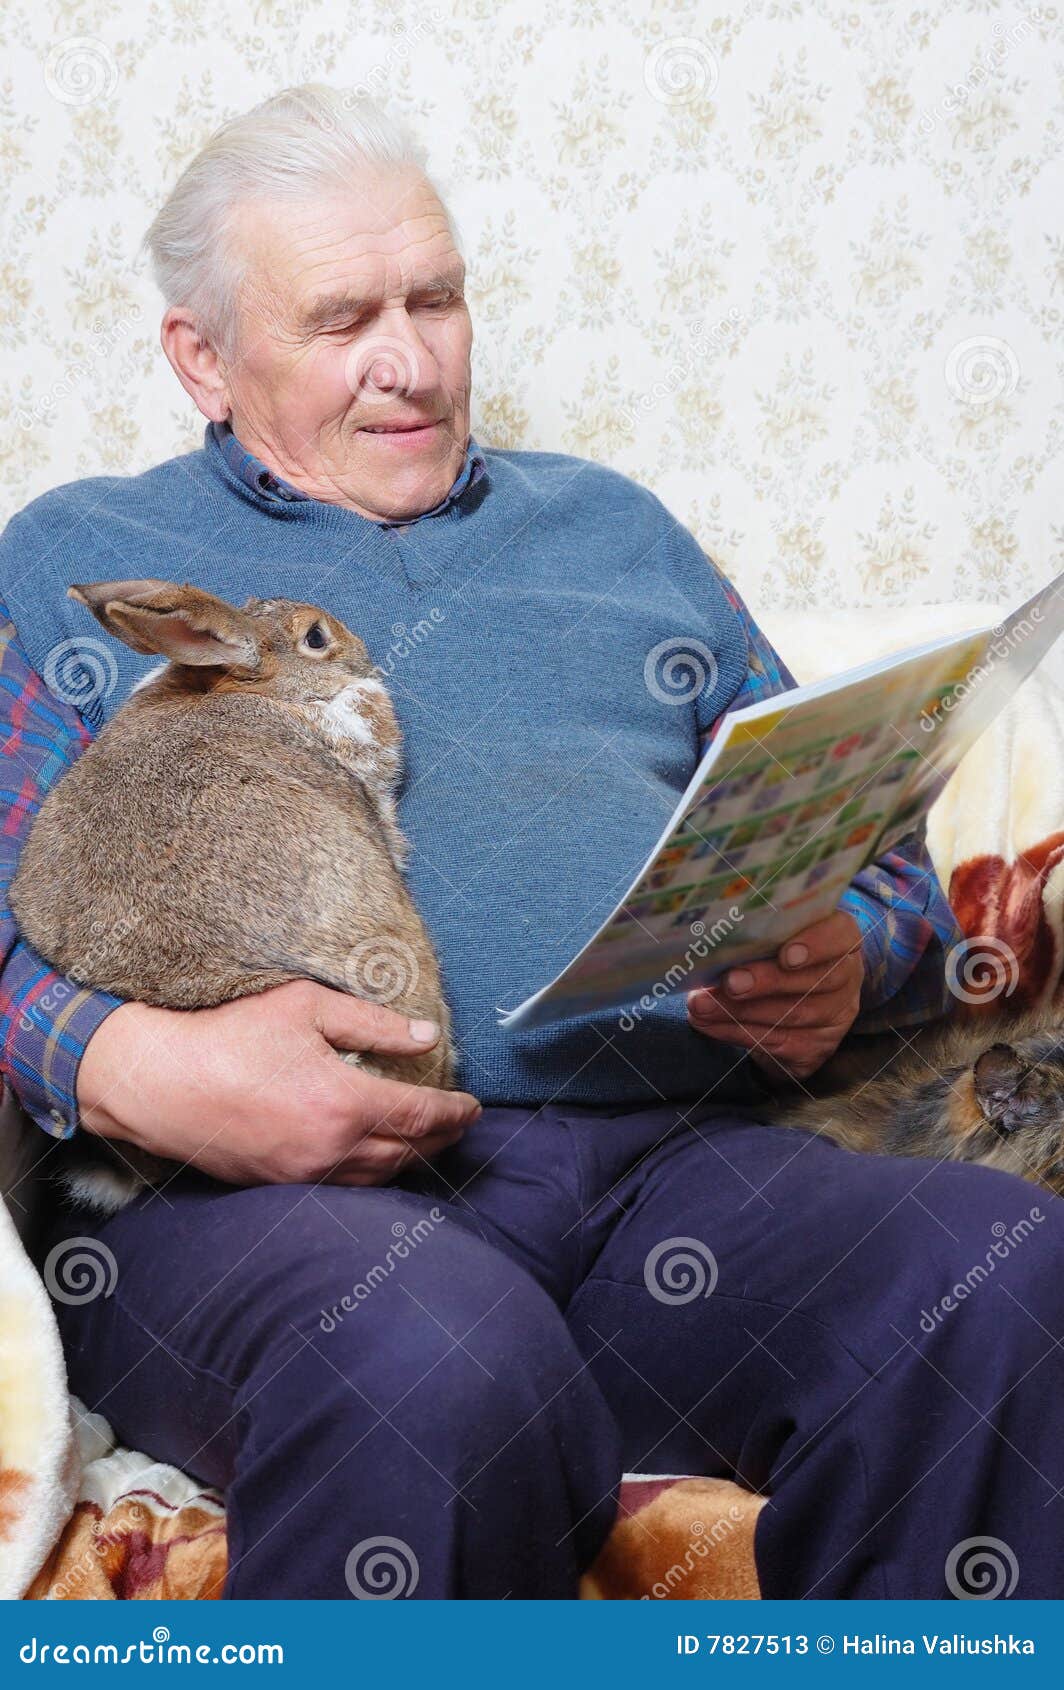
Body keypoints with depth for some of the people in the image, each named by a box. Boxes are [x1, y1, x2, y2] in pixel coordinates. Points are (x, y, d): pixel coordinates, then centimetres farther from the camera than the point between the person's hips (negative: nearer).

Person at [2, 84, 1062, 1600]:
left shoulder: (610, 528, 28)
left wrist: (846, 961, 1)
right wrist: (132, 1065, -16)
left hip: (678, 1158, 4)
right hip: (245, 1190, -3)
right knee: (431, 1362, -39)